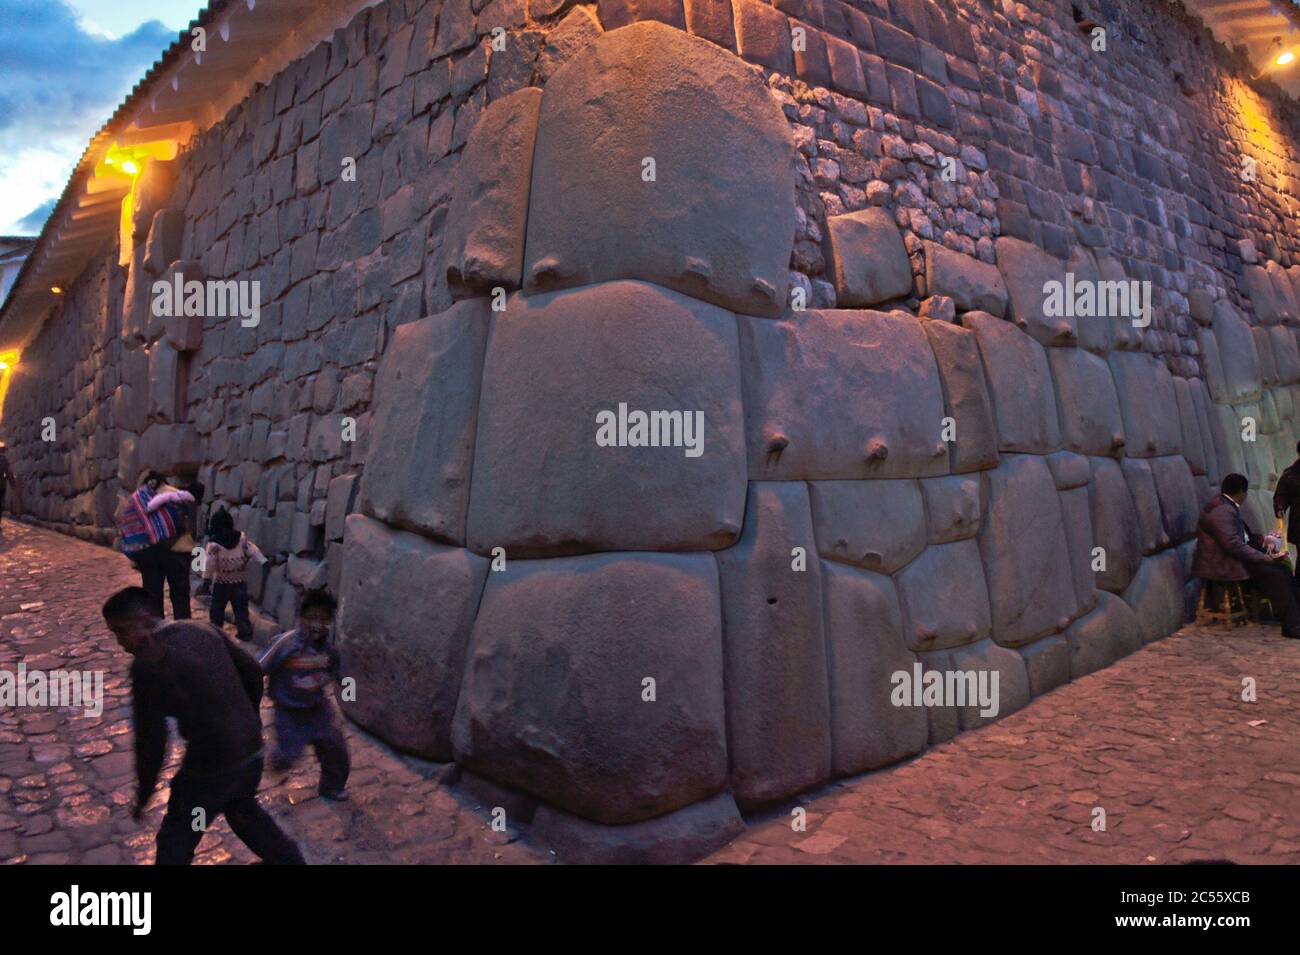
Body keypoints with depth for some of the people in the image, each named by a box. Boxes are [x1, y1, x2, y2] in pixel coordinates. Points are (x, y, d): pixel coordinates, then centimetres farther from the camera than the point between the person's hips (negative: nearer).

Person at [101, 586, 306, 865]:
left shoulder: (147, 665, -17)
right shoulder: (203, 630, 2)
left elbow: (151, 740, -13)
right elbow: (252, 672, 10)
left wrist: (143, 795, 1)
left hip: (211, 766, -7)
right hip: (251, 748, 7)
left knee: (176, 841, 15)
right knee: (243, 810, 33)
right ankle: (289, 859, 47)